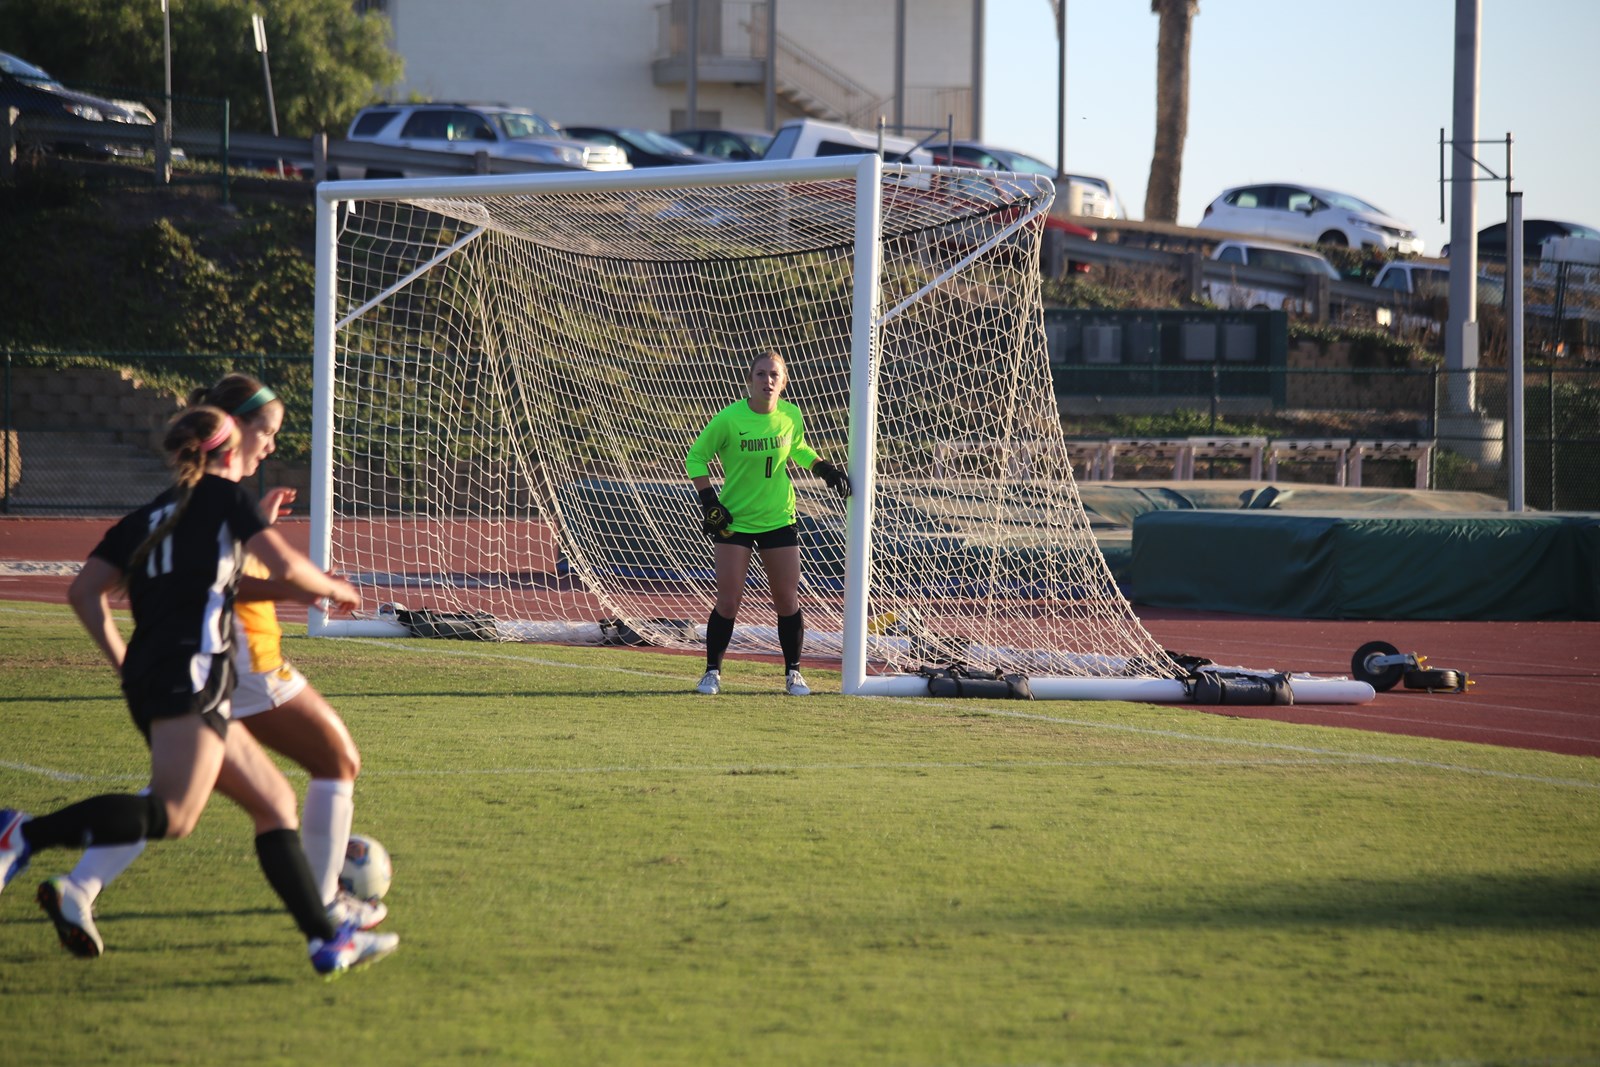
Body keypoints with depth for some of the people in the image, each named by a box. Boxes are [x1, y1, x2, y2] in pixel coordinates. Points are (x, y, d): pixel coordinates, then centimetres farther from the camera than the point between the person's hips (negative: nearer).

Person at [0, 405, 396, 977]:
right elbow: (284, 565, -4)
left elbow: (83, 591, 15)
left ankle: (327, 939, 6)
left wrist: (122, 661, 21)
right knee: (173, 814, -22)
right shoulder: (225, 496, 7)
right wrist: (334, 588, 14)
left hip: (147, 676, 8)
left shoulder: (144, 518, 23)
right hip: (194, 668, -8)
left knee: (276, 802, 11)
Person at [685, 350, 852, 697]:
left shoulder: (791, 415, -3)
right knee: (728, 600, -6)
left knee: (788, 600, 3)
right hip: (733, 520, -3)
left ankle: (793, 672, 18)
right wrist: (708, 500, -13)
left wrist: (824, 468, 5)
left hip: (779, 520, 3)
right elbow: (696, 457, -4)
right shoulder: (729, 419, -14)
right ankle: (712, 672, 9)